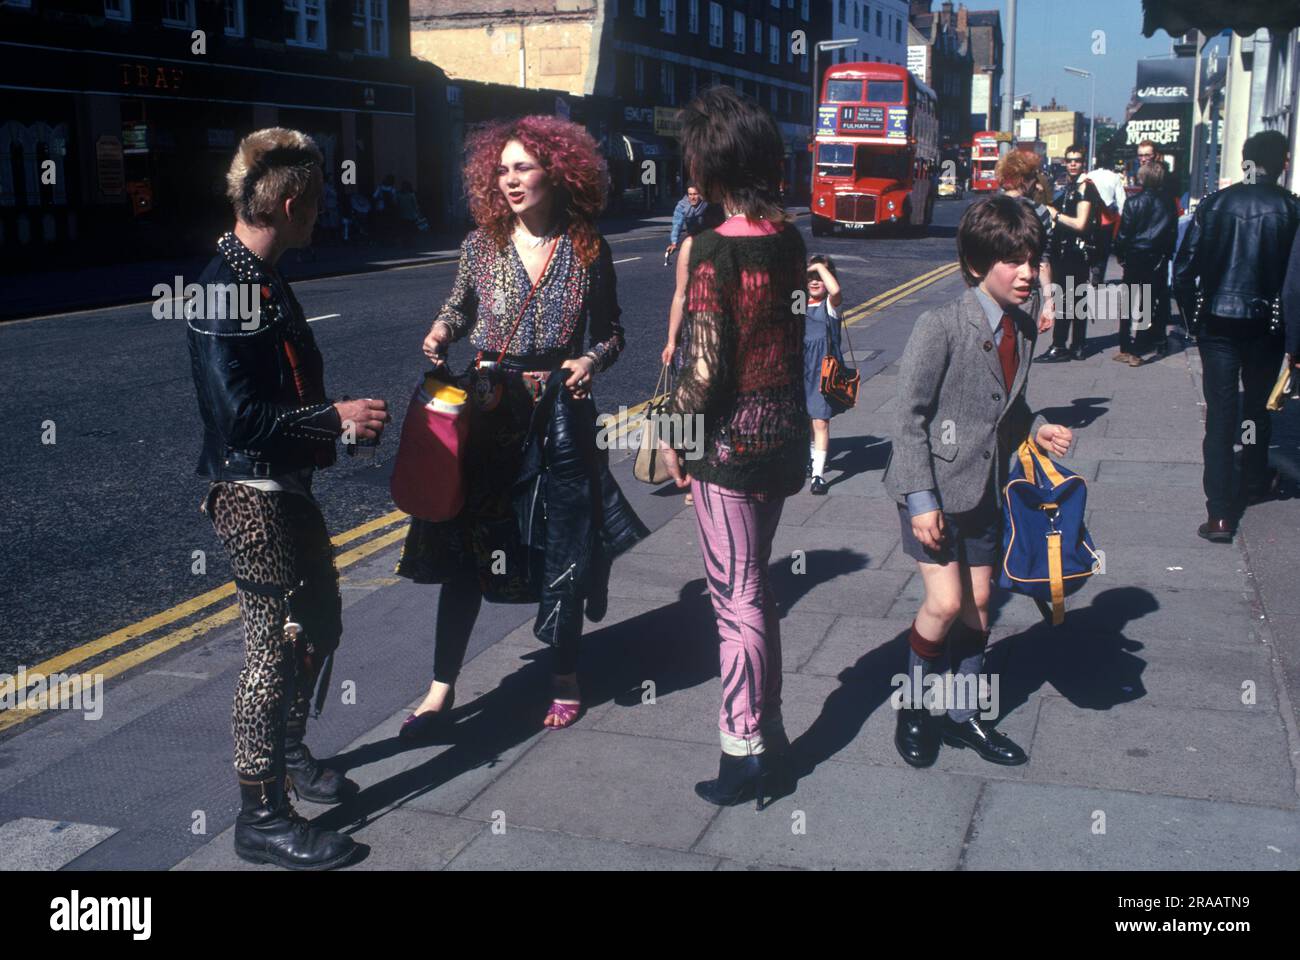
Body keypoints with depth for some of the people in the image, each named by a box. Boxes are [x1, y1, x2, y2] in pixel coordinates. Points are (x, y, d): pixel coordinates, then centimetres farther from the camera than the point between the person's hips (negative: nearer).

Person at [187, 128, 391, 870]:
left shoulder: (263, 279, 10)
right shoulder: (228, 289, -21)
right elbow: (239, 414, -26)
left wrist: (340, 413, 9)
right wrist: (335, 419, -19)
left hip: (288, 487, 10)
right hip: (251, 494, -10)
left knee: (321, 621, 21)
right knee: (277, 645, -1)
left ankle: (289, 749, 41)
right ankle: (262, 815, 12)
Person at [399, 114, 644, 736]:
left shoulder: (588, 250, -1)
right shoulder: (481, 245, 2)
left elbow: (611, 332, 7)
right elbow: (459, 306, 18)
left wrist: (591, 361, -13)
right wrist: (441, 331, -4)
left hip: (560, 417, -1)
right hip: (486, 417, 1)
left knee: (562, 550, 9)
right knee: (463, 550, 3)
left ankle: (566, 678, 28)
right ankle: (442, 689, 15)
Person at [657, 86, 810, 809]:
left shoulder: (716, 249, -18)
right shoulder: (789, 237, 4)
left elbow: (707, 365, -18)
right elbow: (793, 329, 9)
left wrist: (672, 432, -6)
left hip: (731, 438, -8)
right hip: (785, 430, 8)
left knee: (737, 595, 1)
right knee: (756, 585, 19)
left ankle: (746, 750, 11)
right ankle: (769, 727, 31)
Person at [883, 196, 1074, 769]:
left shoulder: (1023, 331, 4)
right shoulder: (940, 328, -19)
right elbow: (910, 417, -17)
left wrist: (1036, 430, -3)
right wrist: (920, 500, -19)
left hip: (984, 488, 7)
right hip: (933, 488, -7)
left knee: (978, 604, 12)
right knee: (945, 602, -10)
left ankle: (961, 717, 29)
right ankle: (912, 709, 14)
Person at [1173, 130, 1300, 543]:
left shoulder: (1216, 203, -3)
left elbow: (1184, 267, -5)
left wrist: (1192, 313, 8)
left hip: (1218, 320, 0)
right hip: (1266, 322, 0)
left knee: (1220, 413, 0)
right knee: (1258, 404, 21)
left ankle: (1220, 513, -6)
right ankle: (1256, 481, 42)